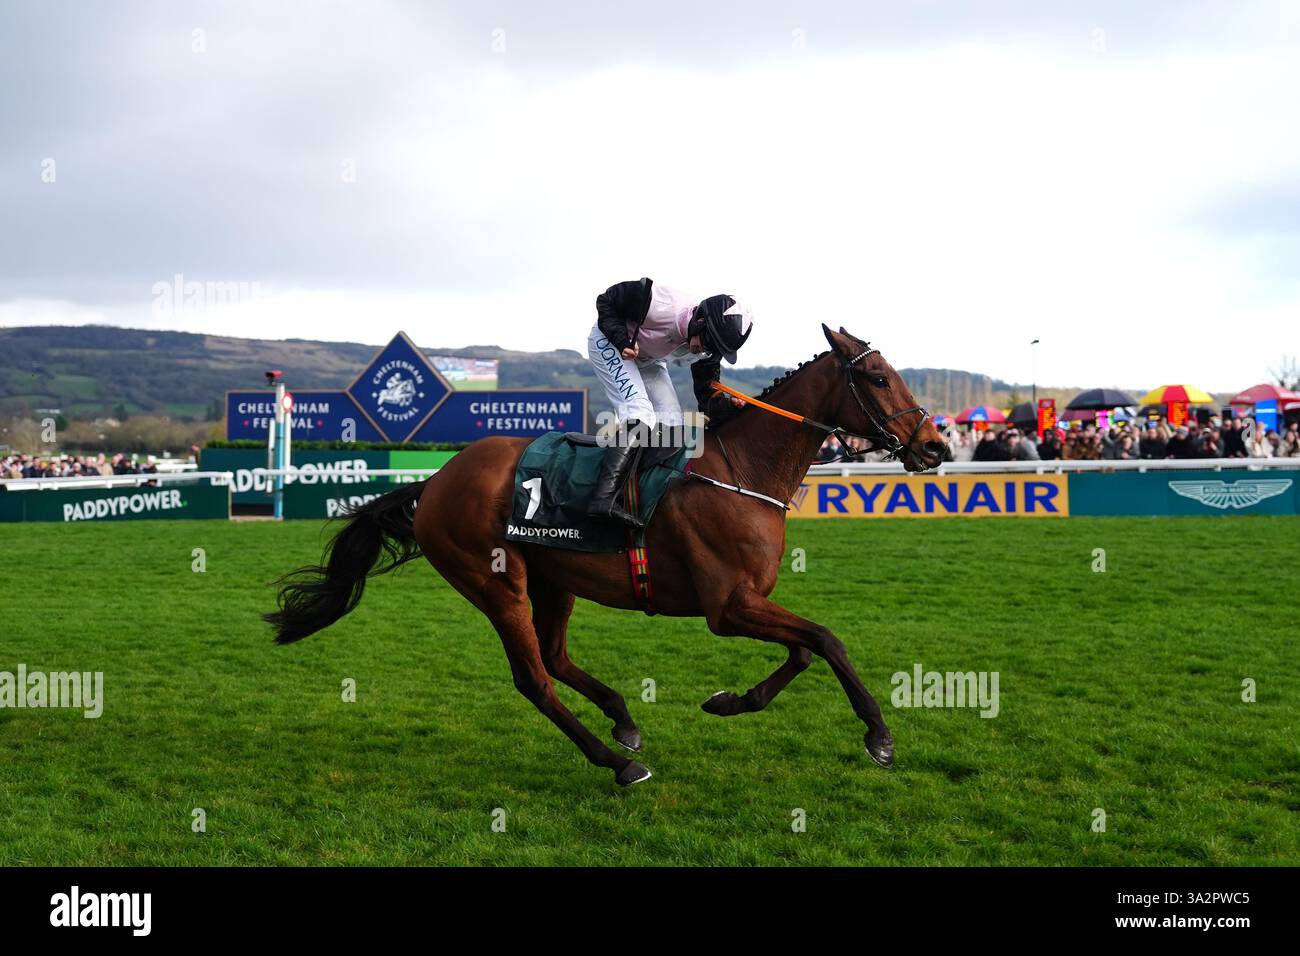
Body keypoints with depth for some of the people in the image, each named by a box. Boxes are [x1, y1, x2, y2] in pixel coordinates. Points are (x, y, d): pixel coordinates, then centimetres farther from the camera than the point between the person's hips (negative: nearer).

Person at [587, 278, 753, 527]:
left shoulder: (705, 352, -17)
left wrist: (728, 405, -35)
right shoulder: (655, 300, -35)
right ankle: (603, 499, -35)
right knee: (640, 413, -26)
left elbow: (709, 403, -13)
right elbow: (605, 301, -20)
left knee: (672, 424, -5)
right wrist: (622, 340, -30)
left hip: (648, 362, 7)